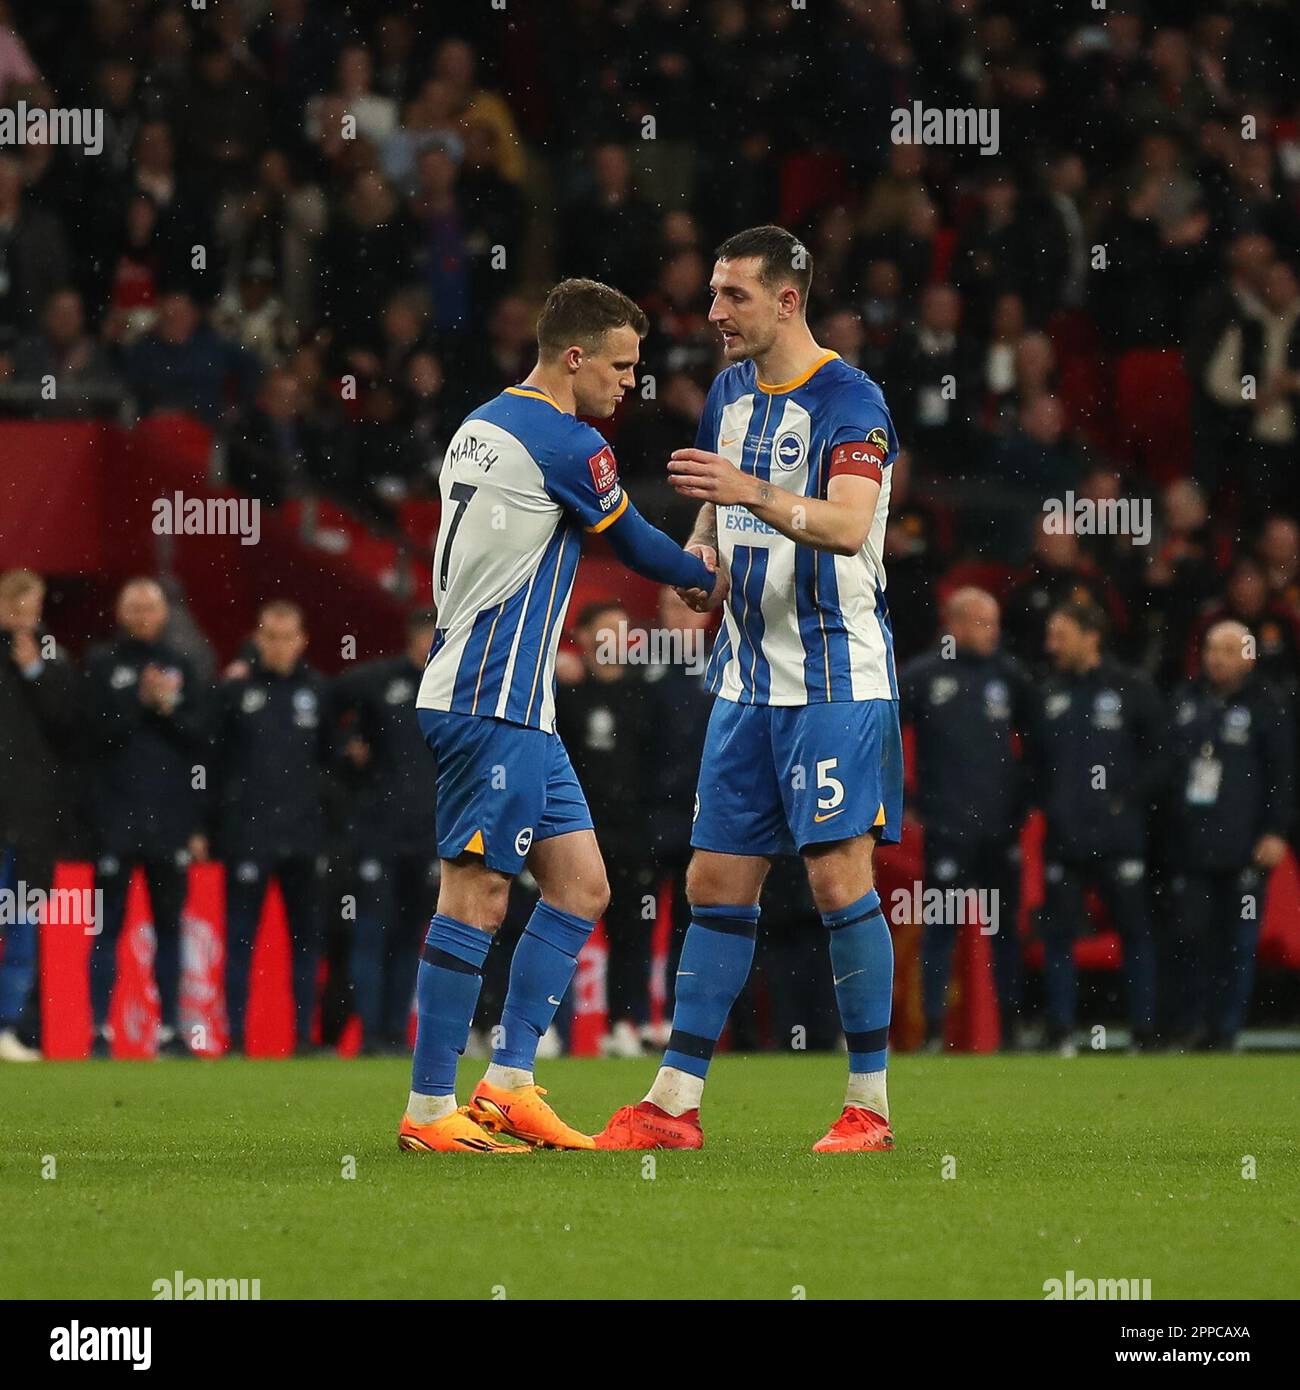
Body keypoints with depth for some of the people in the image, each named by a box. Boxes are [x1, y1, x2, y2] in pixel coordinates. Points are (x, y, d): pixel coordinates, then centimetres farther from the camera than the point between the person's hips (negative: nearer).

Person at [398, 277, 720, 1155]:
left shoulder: (481, 427, 16)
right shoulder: (565, 444, -11)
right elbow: (637, 546, 1)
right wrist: (710, 580, 20)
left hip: (517, 707, 10)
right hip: (493, 707, -10)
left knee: (581, 886, 9)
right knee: (478, 896, -9)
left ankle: (509, 1083, 7)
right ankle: (430, 1110, -8)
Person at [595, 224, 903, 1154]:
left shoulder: (849, 400, -12)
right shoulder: (730, 393, 12)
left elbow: (846, 524, -26)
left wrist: (756, 495, -41)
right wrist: (701, 552, 1)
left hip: (838, 678, -7)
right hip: (748, 680, 7)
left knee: (841, 877, -9)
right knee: (718, 883, 6)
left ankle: (870, 1103, -1)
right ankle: (675, 1103, 8)